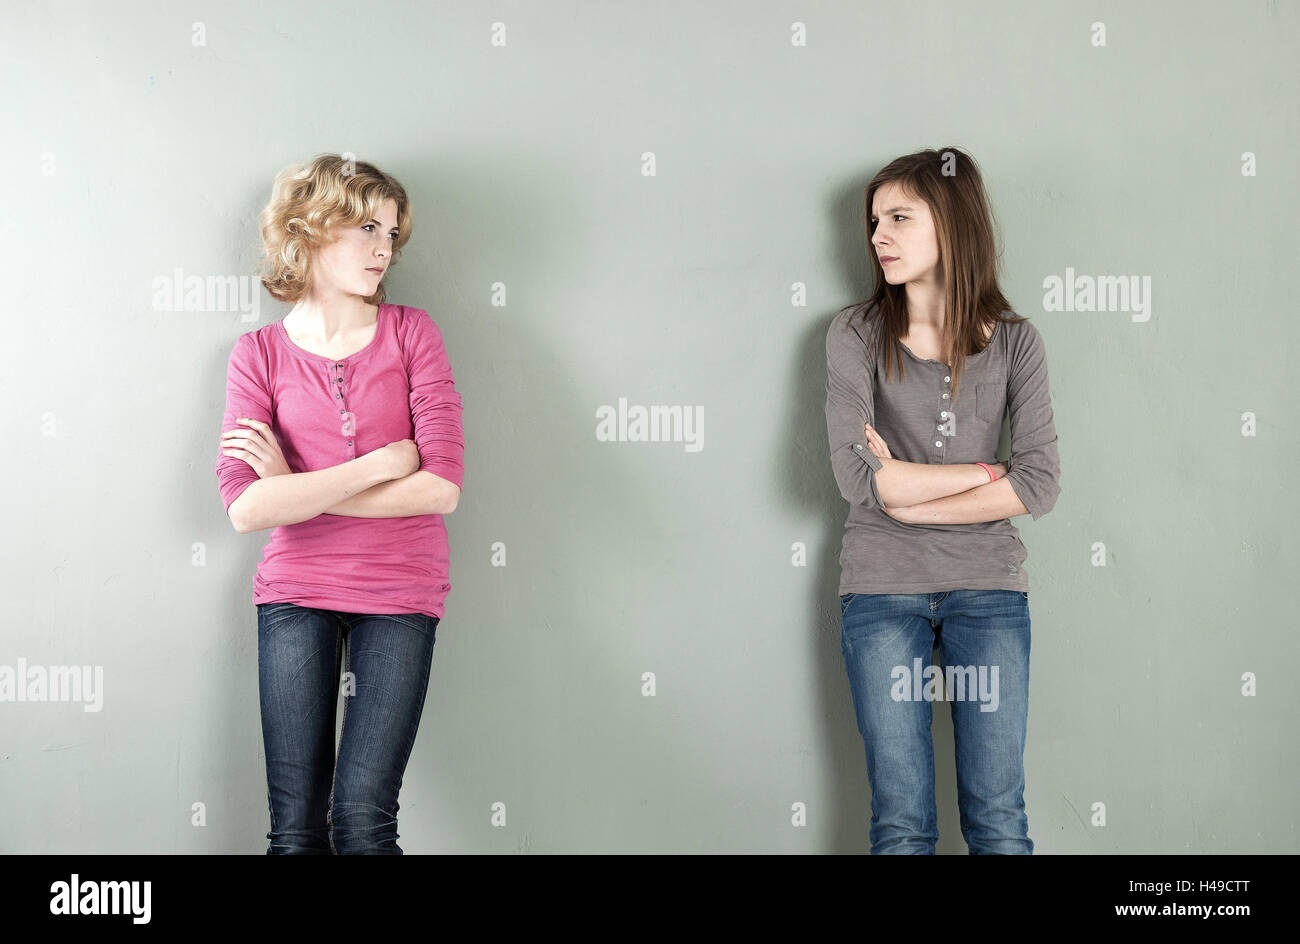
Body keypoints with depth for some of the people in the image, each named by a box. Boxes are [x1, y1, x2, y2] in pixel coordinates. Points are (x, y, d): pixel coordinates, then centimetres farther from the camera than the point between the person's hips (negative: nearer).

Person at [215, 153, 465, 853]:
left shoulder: (411, 333, 2)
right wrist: (381, 464, -13)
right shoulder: (259, 354, 2)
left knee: (362, 819, -8)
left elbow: (443, 487, -10)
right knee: (295, 827, -1)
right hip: (296, 592, 0)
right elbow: (245, 507, -12)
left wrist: (297, 488, -10)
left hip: (399, 595, 0)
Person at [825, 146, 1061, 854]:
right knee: (900, 826, 4)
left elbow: (1041, 485, -9)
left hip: (988, 587, 1)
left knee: (999, 821, 4)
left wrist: (908, 496, -12)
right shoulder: (856, 335, -1)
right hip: (883, 588, -1)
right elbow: (860, 477, -13)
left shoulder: (1014, 342, 2)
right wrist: (988, 471, -9)